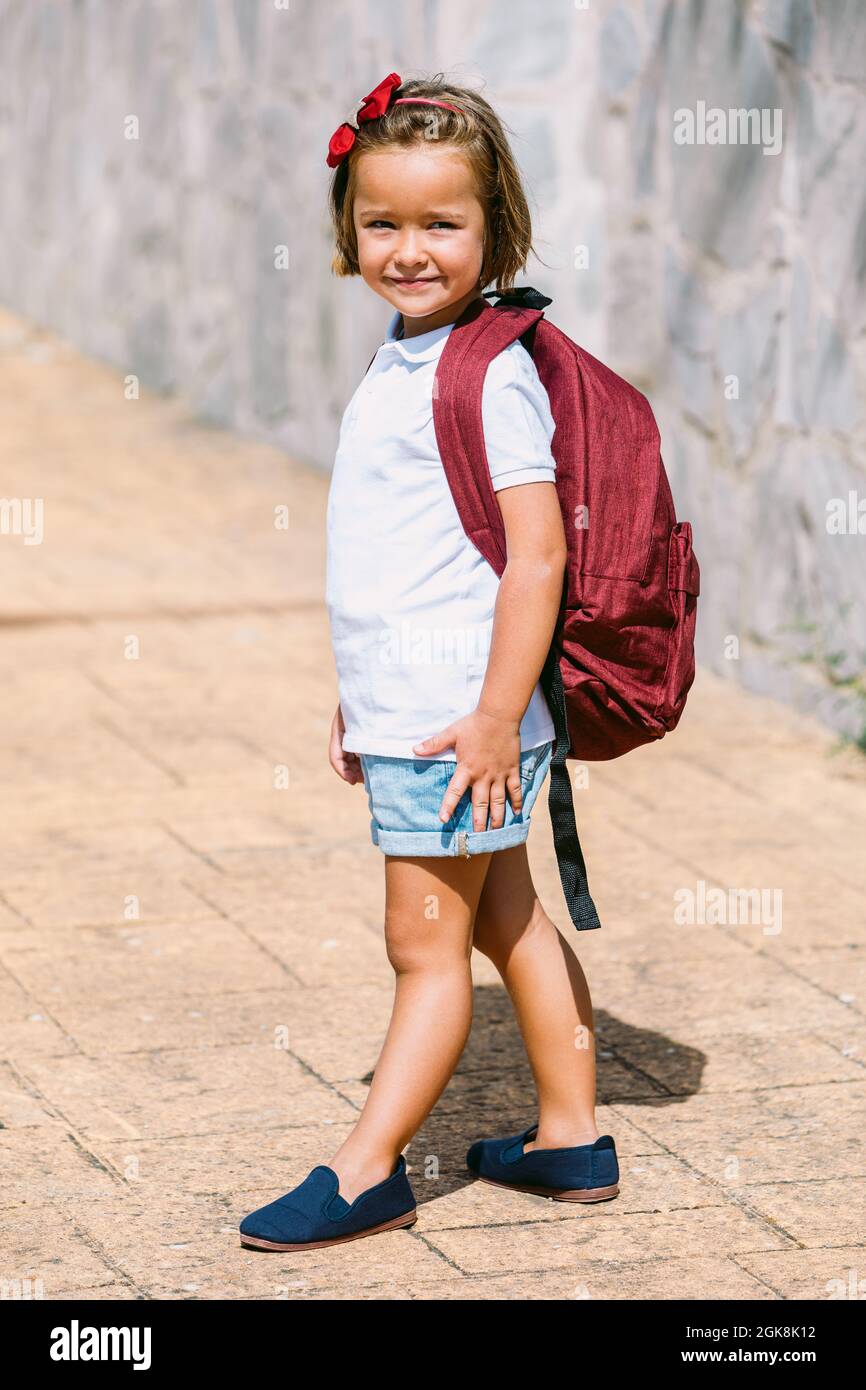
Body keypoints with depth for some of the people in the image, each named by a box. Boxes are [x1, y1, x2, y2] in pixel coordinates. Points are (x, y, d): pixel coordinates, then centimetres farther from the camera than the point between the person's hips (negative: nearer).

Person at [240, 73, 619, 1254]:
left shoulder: (490, 375, -18)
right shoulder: (403, 361, 11)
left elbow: (536, 553, -21)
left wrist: (495, 720, -22)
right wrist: (362, 696, 23)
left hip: (460, 721, -10)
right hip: (411, 709, 10)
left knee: (427, 943, 0)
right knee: (506, 923, 17)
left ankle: (366, 1173, 7)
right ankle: (571, 1139, 28)